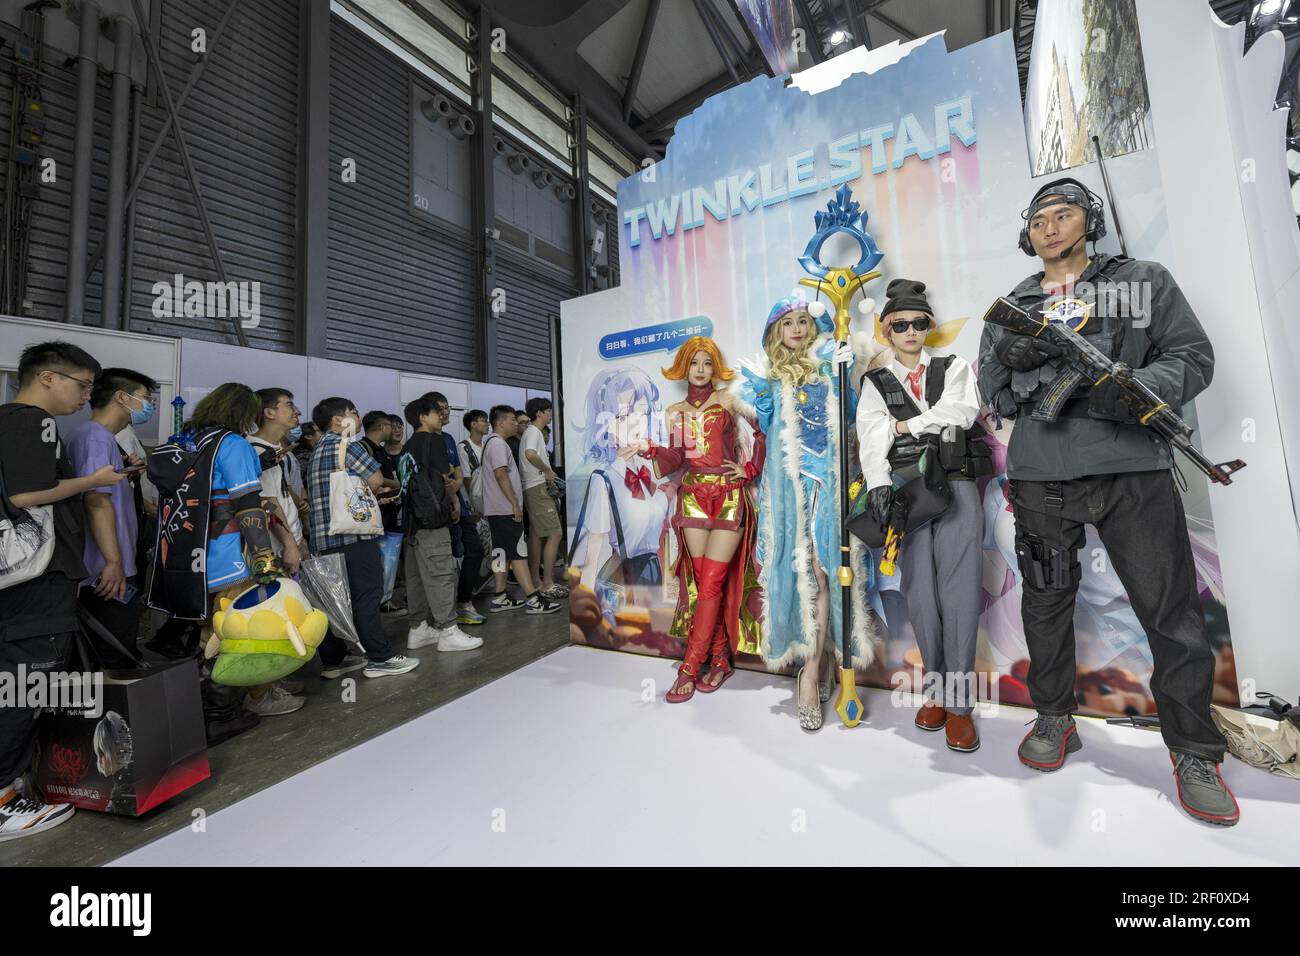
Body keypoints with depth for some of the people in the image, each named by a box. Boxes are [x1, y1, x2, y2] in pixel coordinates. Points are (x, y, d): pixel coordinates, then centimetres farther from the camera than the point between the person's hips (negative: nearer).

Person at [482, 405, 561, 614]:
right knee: (518, 553, -10)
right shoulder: (498, 443, -12)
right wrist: (515, 504, -21)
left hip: (498, 509, 10)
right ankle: (533, 600, -8)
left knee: (502, 552, 12)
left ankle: (500, 598, 17)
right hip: (506, 509, -10)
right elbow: (501, 474, -22)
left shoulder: (493, 443, 20)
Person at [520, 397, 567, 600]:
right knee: (555, 533, -12)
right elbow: (530, 454, -30)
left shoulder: (532, 432, 21)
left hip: (534, 489, 11)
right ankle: (548, 584, -10)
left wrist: (547, 473, 9)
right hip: (537, 488, -11)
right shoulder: (533, 432, -10)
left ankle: (536, 581, 19)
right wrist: (548, 470, -17)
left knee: (537, 536, 12)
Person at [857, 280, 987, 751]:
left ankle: (959, 701, 1)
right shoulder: (876, 382, 14)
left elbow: (961, 413, -3)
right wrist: (879, 483, -17)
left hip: (957, 485, 0)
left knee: (959, 589, -8)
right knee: (920, 591, 0)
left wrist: (904, 424, -1)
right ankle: (935, 690, 13)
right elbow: (871, 436, -2)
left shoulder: (954, 368, 17)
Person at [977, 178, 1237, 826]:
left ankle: (1193, 751, 22)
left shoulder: (1145, 282, 12)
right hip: (1040, 478, 2)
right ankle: (1055, 720, 27)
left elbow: (1193, 358, 4)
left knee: (1173, 613, 3)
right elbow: (993, 394, 9)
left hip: (1133, 469, -1)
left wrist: (1135, 389, -17)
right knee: (1046, 602, 10)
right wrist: (1004, 358, -12)